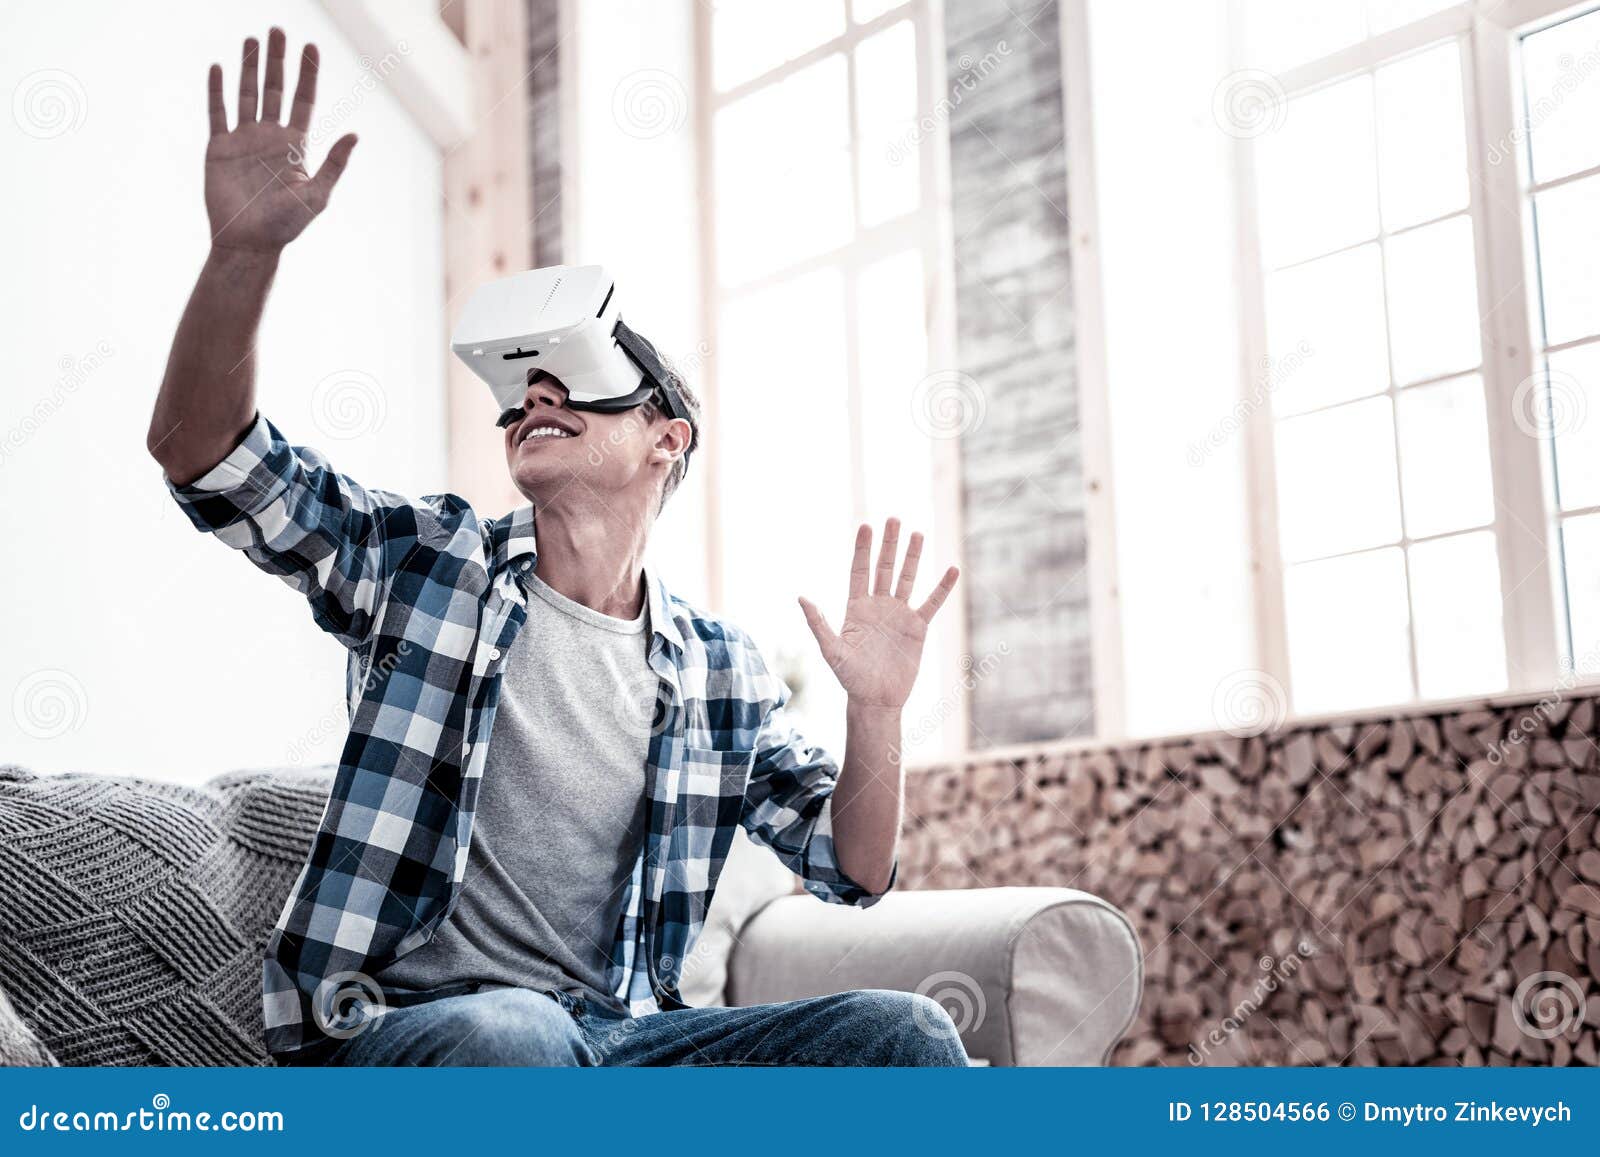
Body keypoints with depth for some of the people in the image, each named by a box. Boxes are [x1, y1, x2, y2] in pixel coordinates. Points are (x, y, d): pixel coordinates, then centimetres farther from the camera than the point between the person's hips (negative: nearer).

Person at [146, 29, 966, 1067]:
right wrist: (246, 249, -21)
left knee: (901, 1029, -21)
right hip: (405, 1020, -3)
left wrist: (876, 711, -6)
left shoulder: (723, 668, 13)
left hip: (623, 1031, 3)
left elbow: (852, 871, 13)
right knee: (504, 1036, -41)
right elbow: (199, 446, -5)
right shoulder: (426, 561, 6)